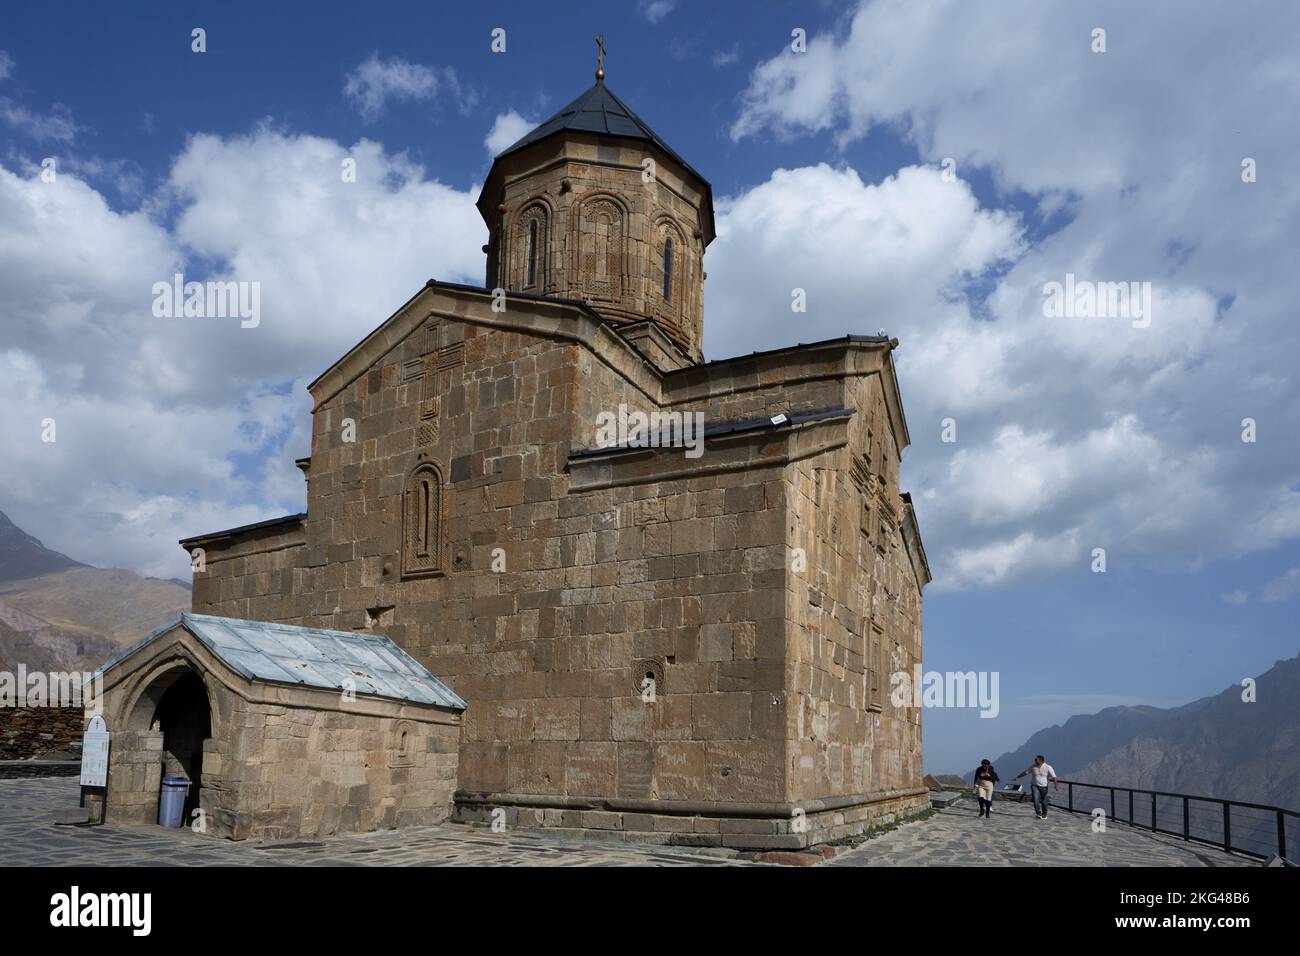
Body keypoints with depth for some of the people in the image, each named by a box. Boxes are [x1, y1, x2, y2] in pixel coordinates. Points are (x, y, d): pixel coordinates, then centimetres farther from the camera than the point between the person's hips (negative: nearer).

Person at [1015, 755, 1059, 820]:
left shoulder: (1048, 767, -11)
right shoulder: (1033, 766, -3)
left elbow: (1053, 777, -16)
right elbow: (1025, 772, 6)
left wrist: (1056, 785, -30)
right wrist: (1017, 777, 9)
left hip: (1044, 787, -1)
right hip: (1035, 786, 1)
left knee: (1044, 801, 8)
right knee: (1036, 800, -16)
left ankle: (1044, 814, 28)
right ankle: (1038, 814, -12)